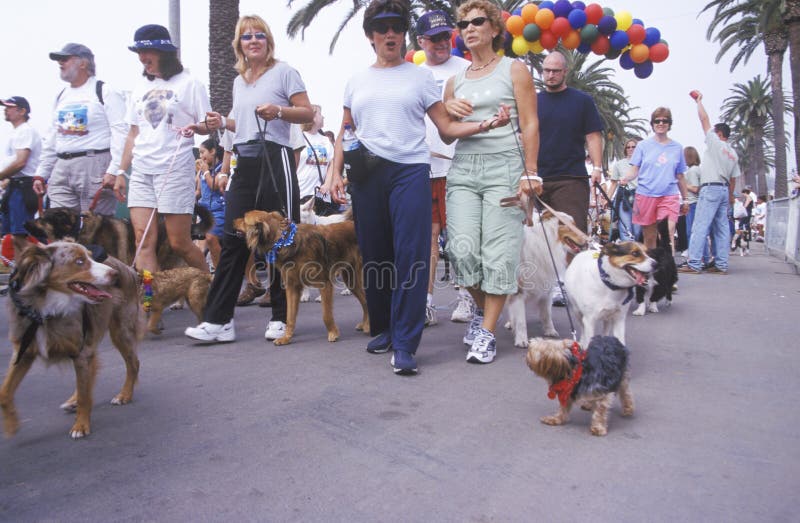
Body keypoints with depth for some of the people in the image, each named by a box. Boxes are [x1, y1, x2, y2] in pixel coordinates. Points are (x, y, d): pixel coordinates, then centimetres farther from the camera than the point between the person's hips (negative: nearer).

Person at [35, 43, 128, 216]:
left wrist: (114, 170, -21)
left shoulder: (105, 92, -2)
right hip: (62, 169, 7)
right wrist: (42, 173, 21)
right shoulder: (61, 96, 21)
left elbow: (121, 133, -12)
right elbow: (52, 139, 25)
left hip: (95, 168, -7)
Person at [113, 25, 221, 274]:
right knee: (144, 240, -4)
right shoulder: (140, 88, 16)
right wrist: (121, 172, 16)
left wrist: (209, 125, -23)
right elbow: (133, 134, 19)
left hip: (175, 170, -5)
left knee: (179, 243, -3)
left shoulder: (189, 84, 1)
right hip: (141, 171, 5)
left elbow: (205, 126, 1)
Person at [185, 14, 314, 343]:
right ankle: (218, 320, 3)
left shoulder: (284, 72, 3)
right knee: (233, 240, 1)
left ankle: (281, 317, 9)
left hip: (275, 159, -6)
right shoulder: (239, 81, 21)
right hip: (245, 163, 6)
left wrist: (279, 111, -18)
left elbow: (307, 114, -2)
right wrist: (222, 123, 10)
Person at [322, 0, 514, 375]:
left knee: (411, 256, -11)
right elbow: (345, 134, 17)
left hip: (410, 171, -3)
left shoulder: (420, 77, 10)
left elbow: (447, 128, 4)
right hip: (366, 175, 3)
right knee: (374, 255, 5)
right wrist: (335, 172, 4)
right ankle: (383, 329, 21)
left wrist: (485, 124, -10)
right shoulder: (357, 82, 17)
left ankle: (404, 344, -8)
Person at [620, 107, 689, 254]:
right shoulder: (643, 145, 6)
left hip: (670, 195, 0)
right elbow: (634, 170, 2)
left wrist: (685, 200, 20)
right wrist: (626, 178, -21)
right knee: (649, 237, 6)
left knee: (669, 232, -18)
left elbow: (680, 177, 16)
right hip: (646, 195, 0)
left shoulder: (677, 148, 10)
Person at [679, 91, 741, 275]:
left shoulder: (715, 143, -3)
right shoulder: (733, 154, 18)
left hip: (711, 188, -9)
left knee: (700, 226, -11)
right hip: (724, 189, 9)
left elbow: (704, 119, -1)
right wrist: (730, 196, 26)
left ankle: (694, 264, -16)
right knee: (721, 227, 7)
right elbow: (733, 178, 19)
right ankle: (721, 265, 8)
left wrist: (698, 101, 11)